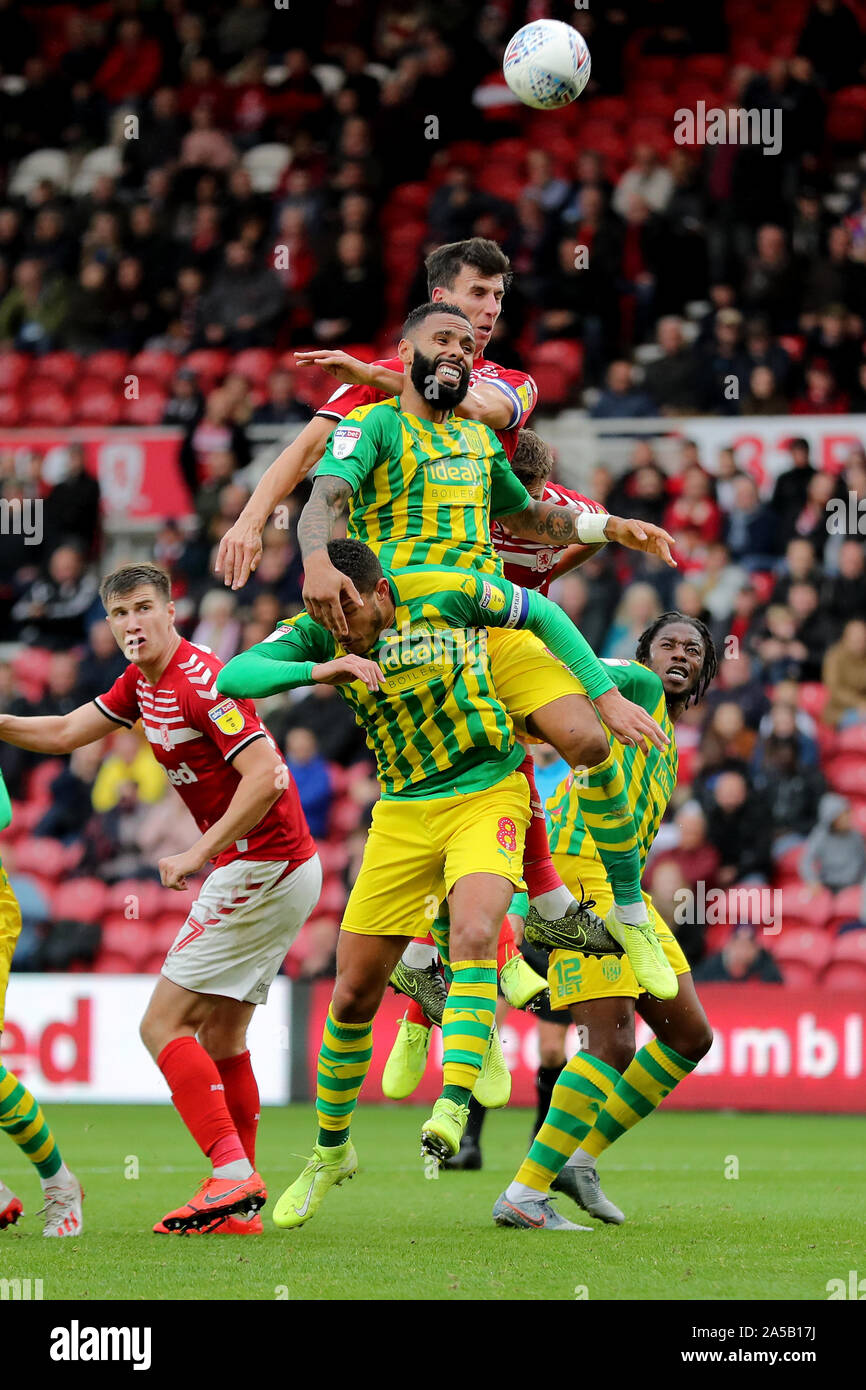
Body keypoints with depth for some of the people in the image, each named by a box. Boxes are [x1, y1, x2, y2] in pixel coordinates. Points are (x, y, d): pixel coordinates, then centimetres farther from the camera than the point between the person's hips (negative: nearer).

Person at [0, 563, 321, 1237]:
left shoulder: (201, 681, -19)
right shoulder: (141, 681, 11)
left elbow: (265, 775, -26)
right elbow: (64, 733, 21)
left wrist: (200, 854, -25)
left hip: (260, 870, -10)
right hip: (280, 870, 10)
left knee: (163, 1025, -10)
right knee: (220, 1038, 12)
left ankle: (232, 1174, -17)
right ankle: (240, 1203, 12)